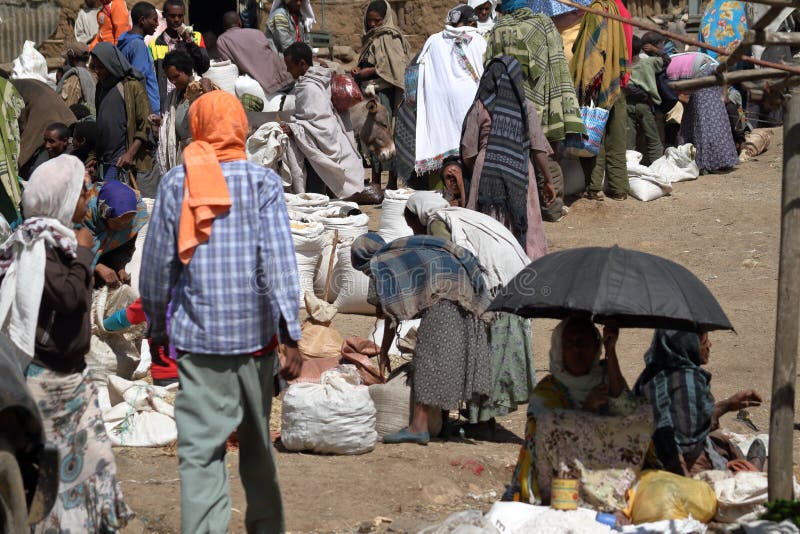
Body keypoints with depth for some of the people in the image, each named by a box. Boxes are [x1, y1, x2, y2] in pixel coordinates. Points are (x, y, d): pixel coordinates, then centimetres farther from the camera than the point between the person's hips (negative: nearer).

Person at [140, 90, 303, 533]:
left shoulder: (175, 183, 2)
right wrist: (289, 335, -12)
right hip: (255, 333, 1)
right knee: (257, 443, 17)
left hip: (197, 337, -1)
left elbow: (157, 264, 4)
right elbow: (278, 259, -10)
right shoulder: (263, 182, -1)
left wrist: (158, 329, 16)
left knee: (200, 452, -3)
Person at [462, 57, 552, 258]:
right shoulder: (526, 108, 2)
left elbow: (468, 153, 1)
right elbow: (539, 150, 1)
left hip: (487, 173, -1)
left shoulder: (480, 108, 0)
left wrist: (474, 174, 19)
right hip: (519, 176, 1)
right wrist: (548, 181, 10)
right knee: (524, 227, 4)